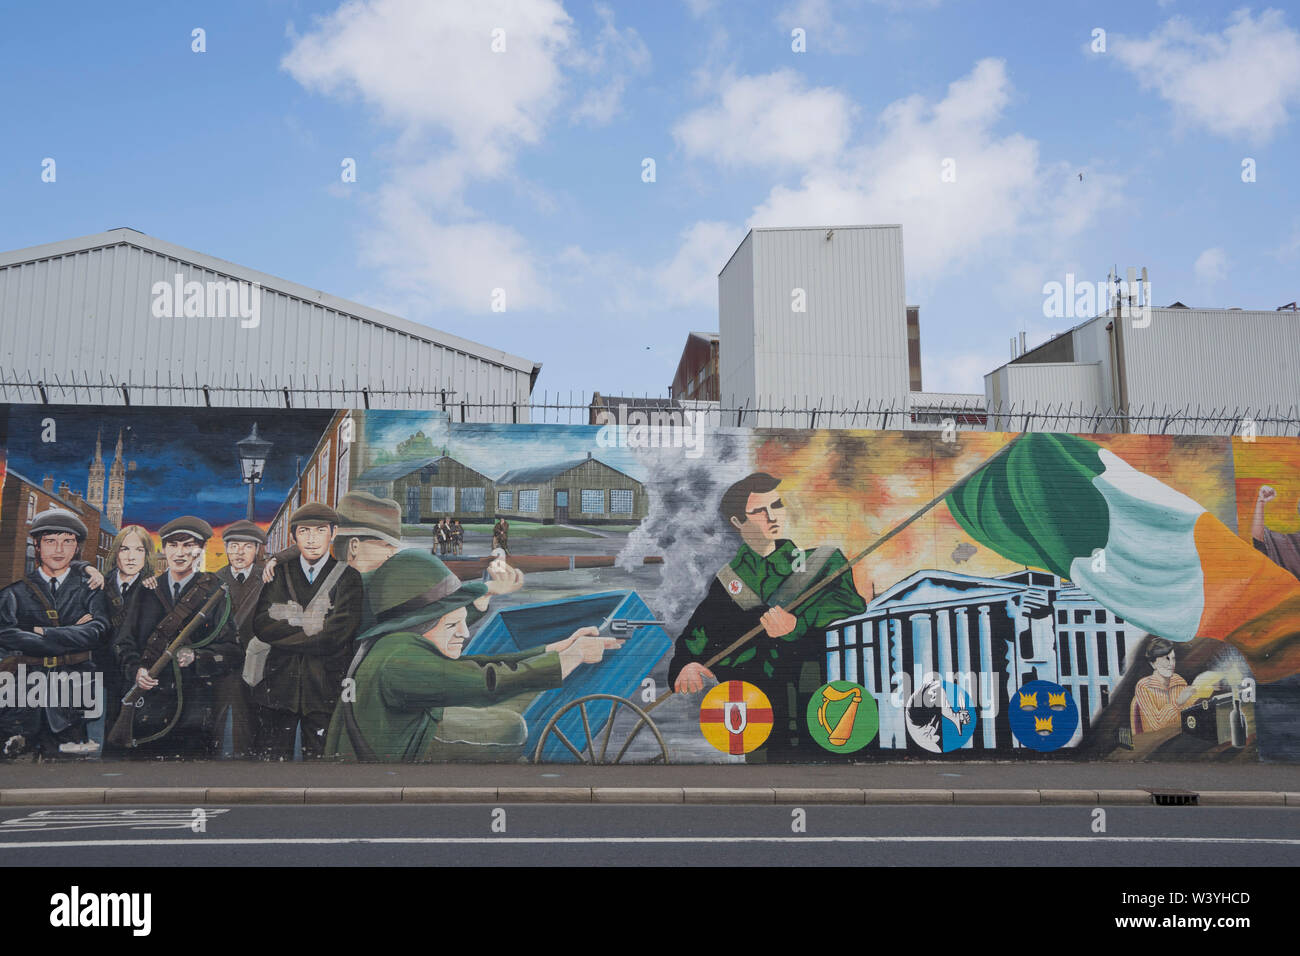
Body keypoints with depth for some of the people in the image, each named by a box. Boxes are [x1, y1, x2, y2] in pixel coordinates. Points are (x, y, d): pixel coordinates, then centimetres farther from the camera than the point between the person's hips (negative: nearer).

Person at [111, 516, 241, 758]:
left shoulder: (215, 594, 4)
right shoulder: (147, 591, 12)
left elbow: (234, 651, 0)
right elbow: (123, 642, 12)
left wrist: (196, 657, -16)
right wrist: (135, 670, -7)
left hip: (194, 710, -2)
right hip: (147, 708, 2)